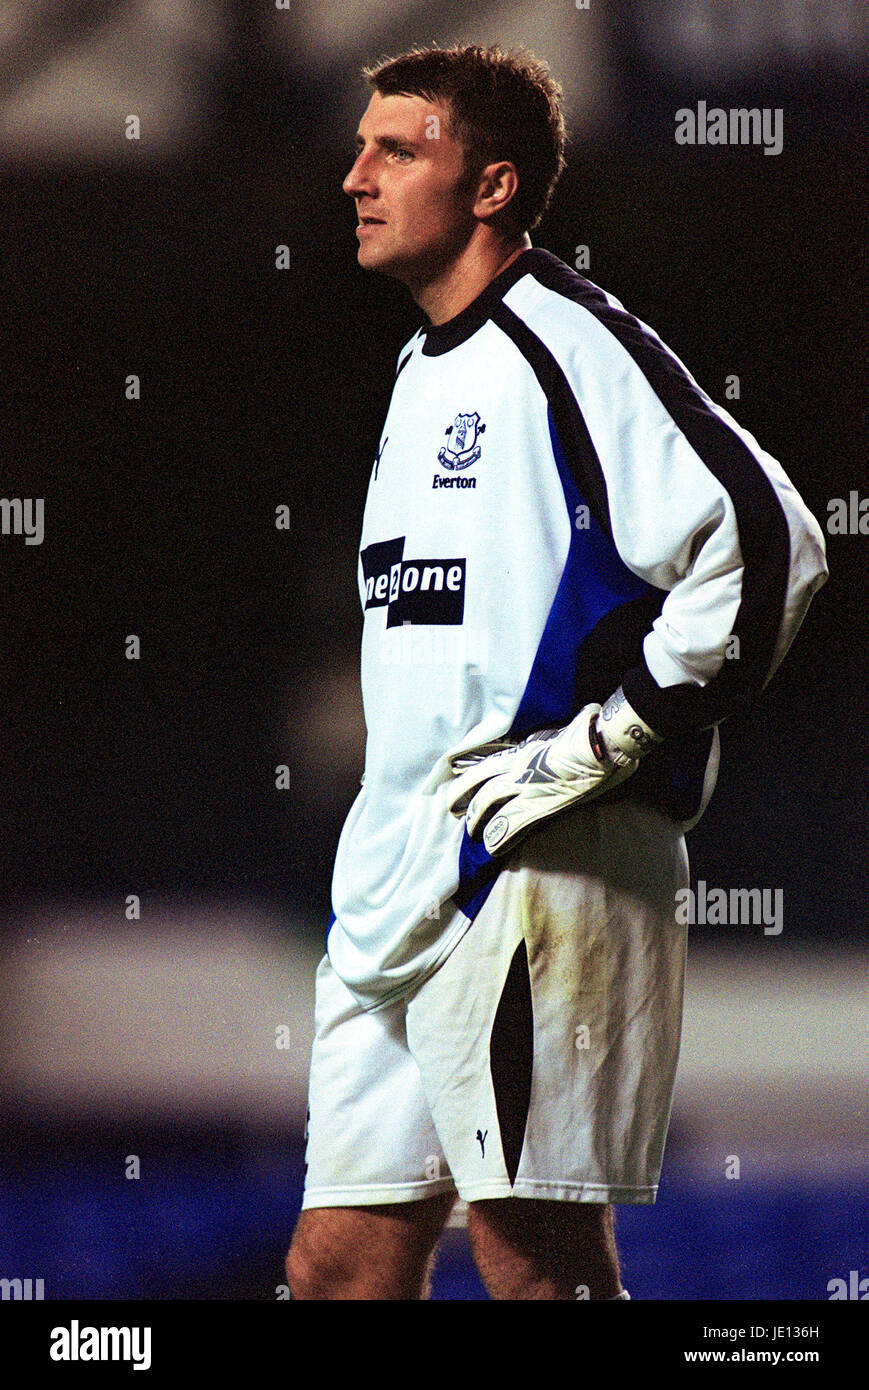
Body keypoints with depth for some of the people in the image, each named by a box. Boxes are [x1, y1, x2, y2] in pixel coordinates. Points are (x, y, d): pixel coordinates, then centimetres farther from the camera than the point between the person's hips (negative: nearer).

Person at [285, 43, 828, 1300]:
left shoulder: (565, 340, -9)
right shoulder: (425, 370, 20)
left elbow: (768, 544, -19)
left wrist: (601, 744, -17)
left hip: (536, 870, -9)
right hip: (390, 888, 9)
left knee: (535, 1253, -9)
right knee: (340, 1263, 7)